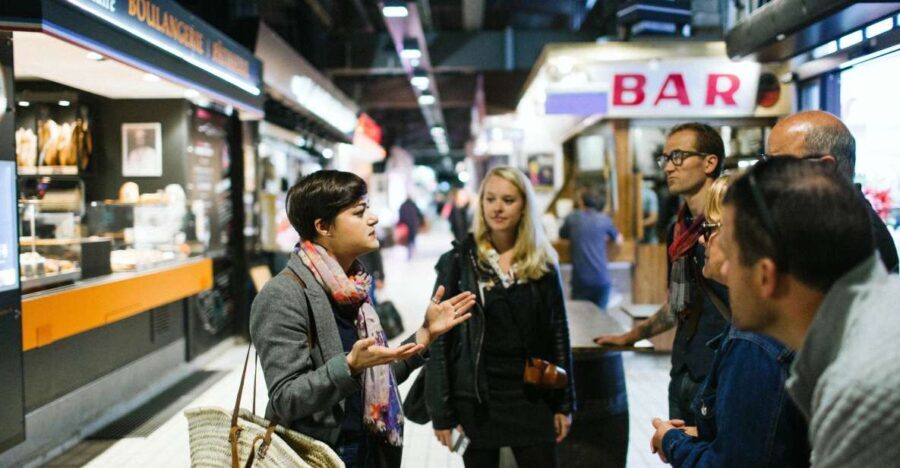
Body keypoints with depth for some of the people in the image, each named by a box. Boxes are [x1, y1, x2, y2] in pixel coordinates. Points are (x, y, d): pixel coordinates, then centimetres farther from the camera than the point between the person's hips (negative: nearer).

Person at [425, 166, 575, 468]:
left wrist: (564, 402, 4)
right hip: (475, 400, -2)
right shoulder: (458, 261, -4)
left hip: (532, 397, 2)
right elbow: (440, 337, -5)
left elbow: (558, 333, 7)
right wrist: (442, 411, -8)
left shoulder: (543, 263, 3)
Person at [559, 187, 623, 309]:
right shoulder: (604, 219, 4)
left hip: (580, 280, -1)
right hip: (602, 280, 1)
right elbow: (619, 240, 19)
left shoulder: (572, 218, 2)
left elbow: (562, 235, 21)